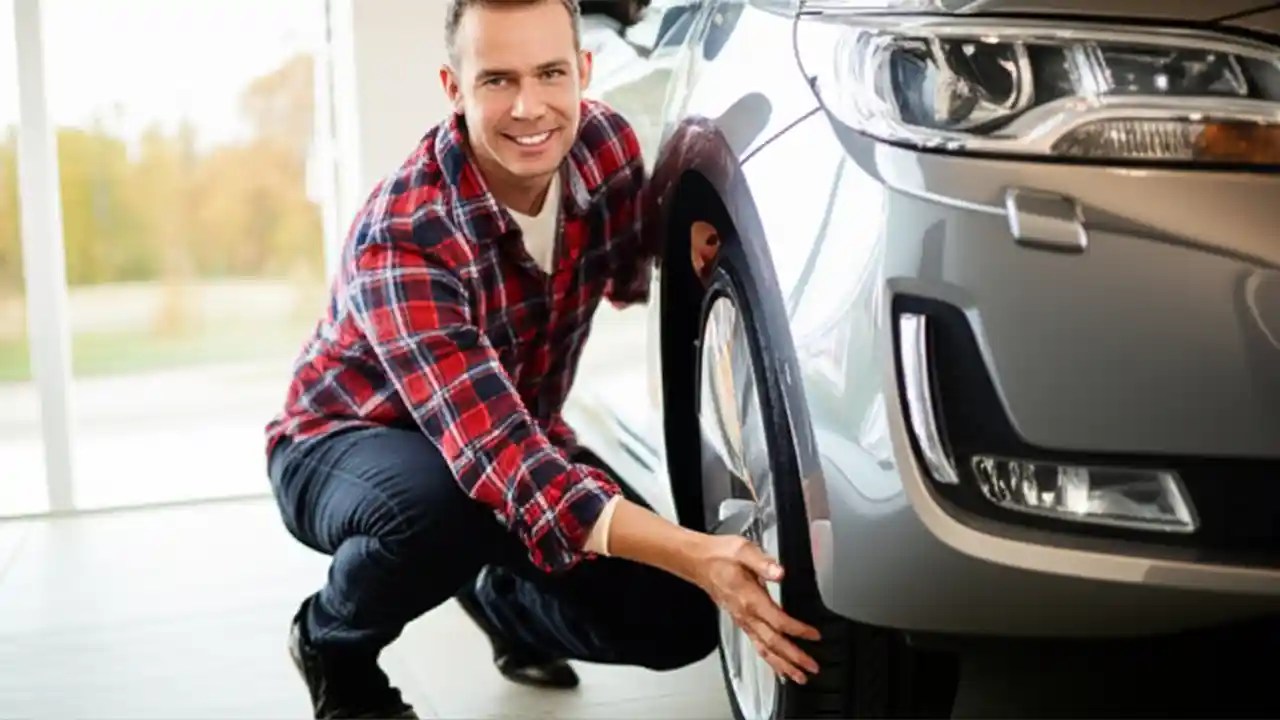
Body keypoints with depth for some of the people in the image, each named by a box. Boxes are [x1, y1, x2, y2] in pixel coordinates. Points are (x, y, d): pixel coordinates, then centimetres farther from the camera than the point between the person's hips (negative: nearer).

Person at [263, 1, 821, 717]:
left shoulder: (607, 145, -16)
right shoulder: (401, 239, -34)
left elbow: (630, 278, 7)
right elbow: (497, 457, -42)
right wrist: (691, 553, -53)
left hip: (518, 435, 5)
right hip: (347, 441, -4)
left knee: (677, 616, -13)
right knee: (445, 504, -40)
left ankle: (503, 600, 19)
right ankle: (332, 640, -5)